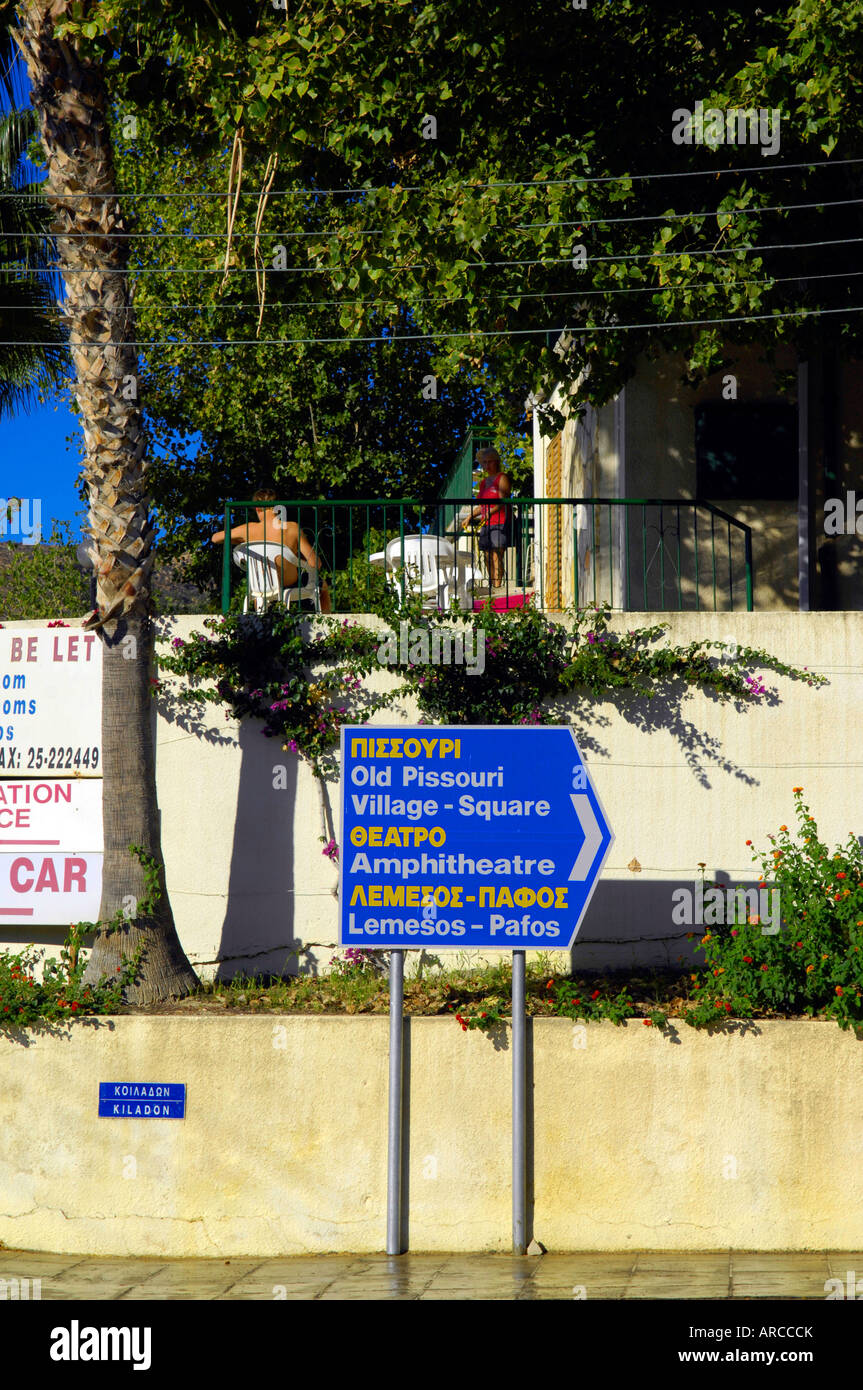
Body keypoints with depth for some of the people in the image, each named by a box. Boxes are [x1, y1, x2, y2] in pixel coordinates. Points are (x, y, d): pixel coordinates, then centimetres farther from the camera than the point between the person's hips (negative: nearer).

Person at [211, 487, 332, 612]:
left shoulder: (248, 529, -15)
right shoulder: (293, 528, -20)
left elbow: (215, 538, 2)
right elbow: (315, 564, -20)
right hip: (289, 586, -3)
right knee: (323, 585, 30)